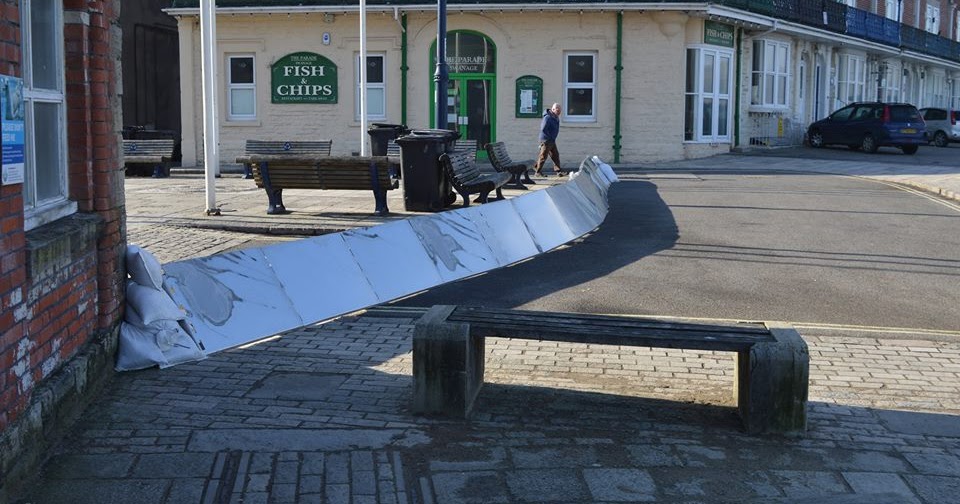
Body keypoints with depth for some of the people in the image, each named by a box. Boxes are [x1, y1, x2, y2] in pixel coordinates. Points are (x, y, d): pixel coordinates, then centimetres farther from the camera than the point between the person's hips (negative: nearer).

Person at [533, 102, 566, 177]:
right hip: (546, 140, -9)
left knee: (555, 155, 7)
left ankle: (558, 171, 9)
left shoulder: (556, 118, 10)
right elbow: (543, 129, -25)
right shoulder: (548, 118, -20)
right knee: (543, 156, -1)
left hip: (552, 140, 9)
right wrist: (550, 137, -17)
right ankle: (537, 171, 9)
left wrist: (553, 138, 12)